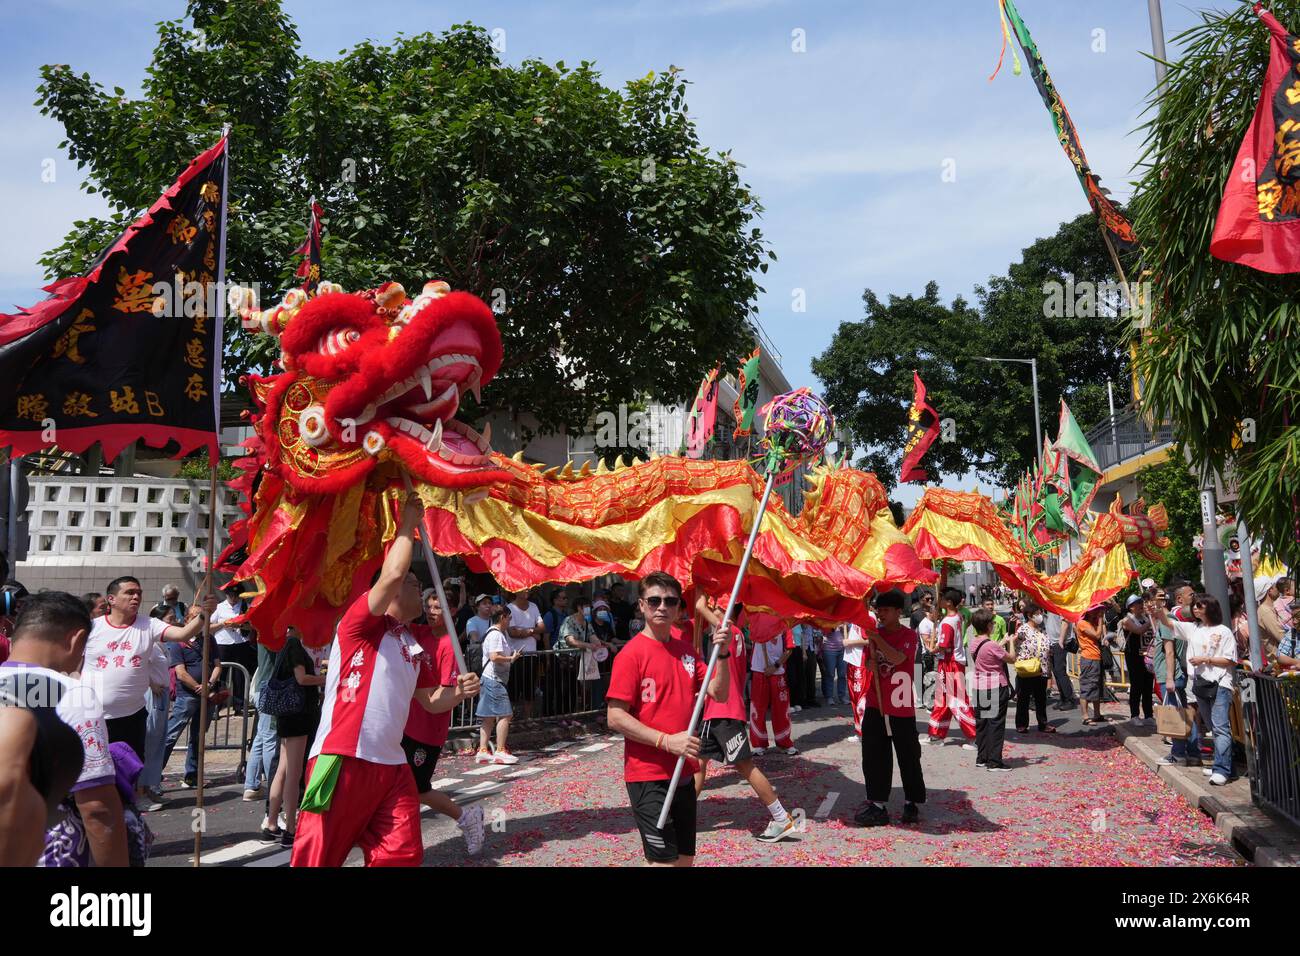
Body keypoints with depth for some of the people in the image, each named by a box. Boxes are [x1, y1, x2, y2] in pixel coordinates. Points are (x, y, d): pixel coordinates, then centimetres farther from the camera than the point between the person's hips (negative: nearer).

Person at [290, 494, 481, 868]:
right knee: (316, 860, -1)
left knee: (403, 854, 6)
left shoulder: (414, 646, 19)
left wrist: (458, 690, 6)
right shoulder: (360, 623, -4)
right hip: (343, 761, -7)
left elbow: (430, 701, 27)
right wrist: (409, 523, -8)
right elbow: (392, 574, -21)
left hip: (391, 766, 8)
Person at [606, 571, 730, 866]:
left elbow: (719, 694, 4)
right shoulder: (631, 654, -12)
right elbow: (616, 718, -15)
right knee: (664, 859, -5)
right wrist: (666, 741, -21)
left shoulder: (687, 651, 8)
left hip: (683, 773, 7)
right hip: (648, 775, -7)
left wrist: (722, 653, -10)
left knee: (686, 857, 16)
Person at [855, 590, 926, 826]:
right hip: (875, 705, 5)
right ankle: (877, 804, 10)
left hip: (901, 708, -5)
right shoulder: (876, 633, 9)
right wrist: (871, 644, -9)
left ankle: (912, 803, 20)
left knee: (908, 757, 6)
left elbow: (897, 658, -24)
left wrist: (876, 638, -24)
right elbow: (869, 666, 8)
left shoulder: (909, 635, -6)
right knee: (874, 757, 4)